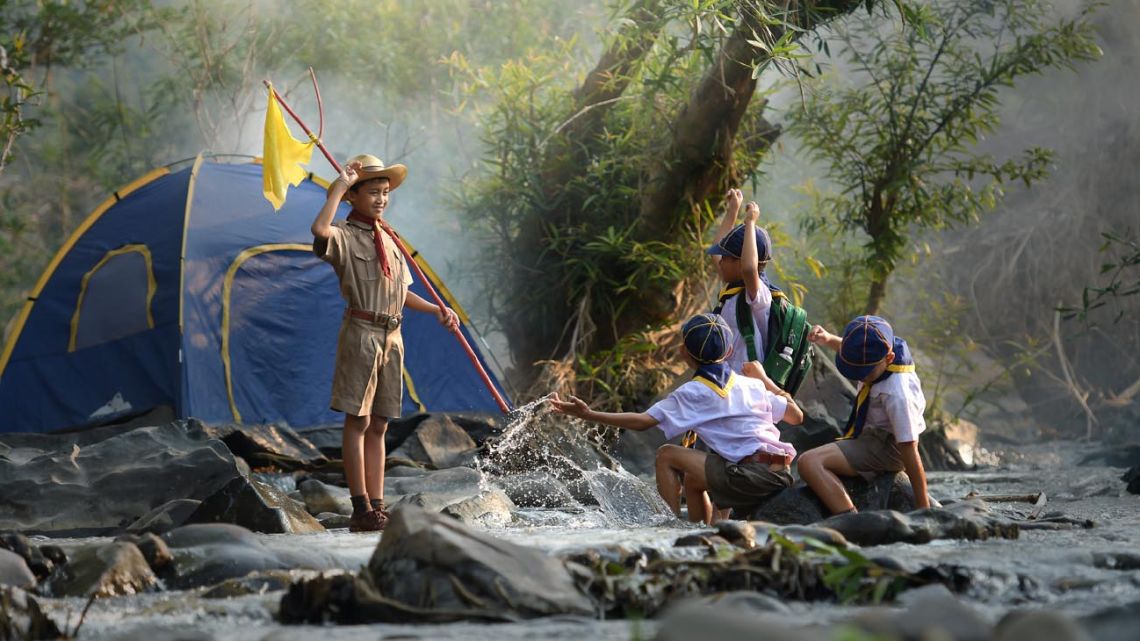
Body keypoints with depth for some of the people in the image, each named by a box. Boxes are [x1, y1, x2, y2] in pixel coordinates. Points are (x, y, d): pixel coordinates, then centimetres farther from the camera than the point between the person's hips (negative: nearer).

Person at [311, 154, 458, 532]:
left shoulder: (387, 240, 18)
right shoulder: (345, 237, -6)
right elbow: (320, 230, -32)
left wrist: (436, 309, 18)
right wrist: (340, 187, -23)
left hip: (391, 337, 8)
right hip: (361, 334, -7)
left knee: (378, 426, 9)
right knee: (358, 421, -6)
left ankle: (376, 507, 12)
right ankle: (361, 510, -6)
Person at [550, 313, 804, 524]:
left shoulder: (693, 393, 1)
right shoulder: (752, 385, 17)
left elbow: (642, 421, -3)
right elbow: (797, 417, 22)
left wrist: (588, 415, 0)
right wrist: (783, 396, 45)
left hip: (749, 474, -7)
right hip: (783, 475, 7)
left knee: (666, 455, 7)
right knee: (691, 480, 28)